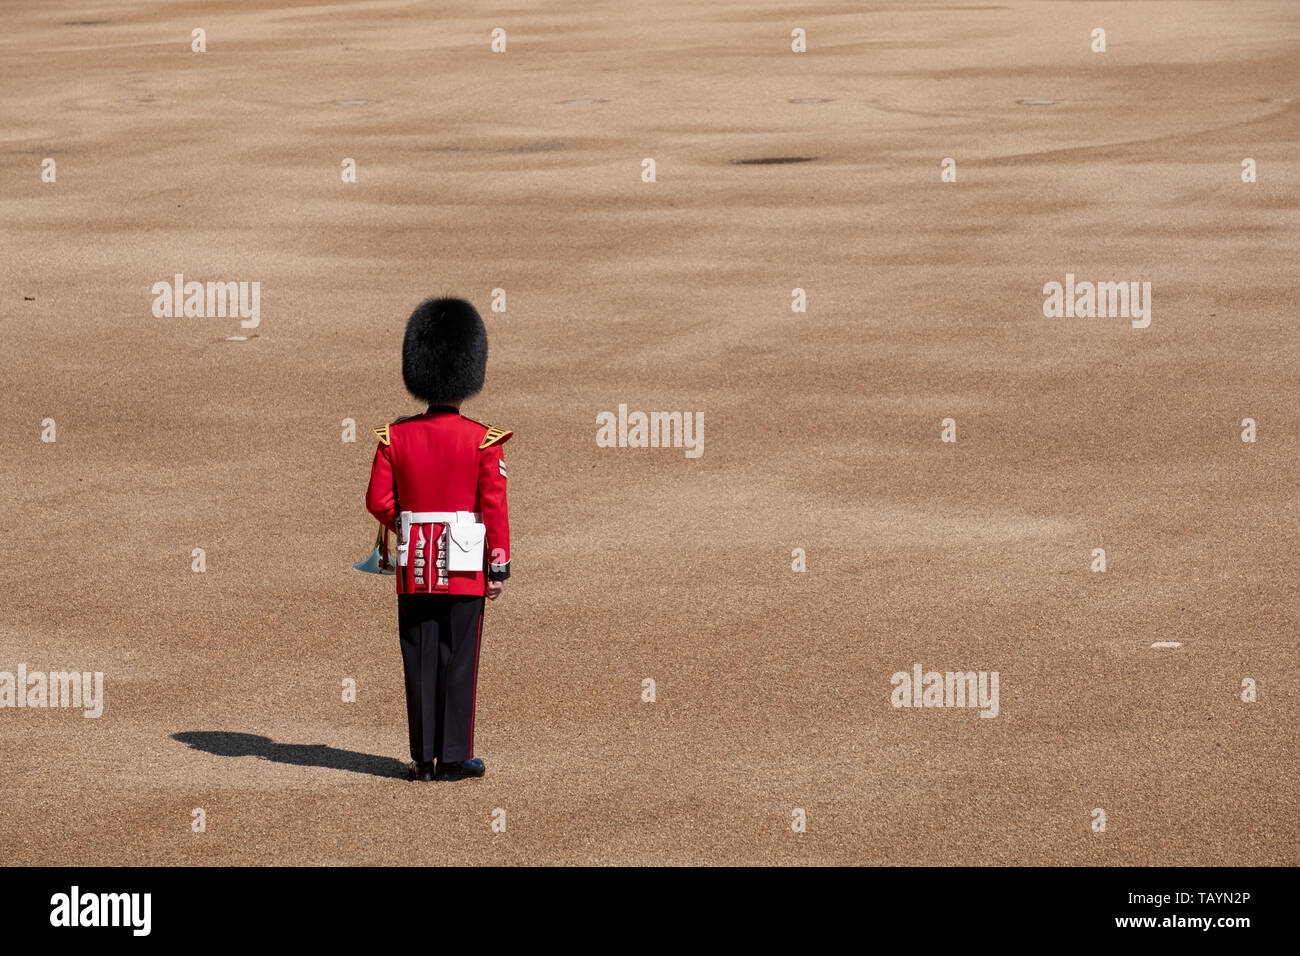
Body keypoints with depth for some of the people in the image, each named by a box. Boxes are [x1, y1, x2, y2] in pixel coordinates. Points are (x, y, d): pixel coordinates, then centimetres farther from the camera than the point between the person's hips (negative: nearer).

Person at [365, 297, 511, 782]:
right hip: (465, 562, -2)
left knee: (420, 662, 6)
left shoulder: (395, 437, -1)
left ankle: (423, 758, 7)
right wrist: (499, 567, -3)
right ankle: (454, 758, 4)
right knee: (459, 660, 3)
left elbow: (379, 501, 0)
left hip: (414, 564, 2)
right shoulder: (482, 440, -7)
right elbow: (494, 506, -9)